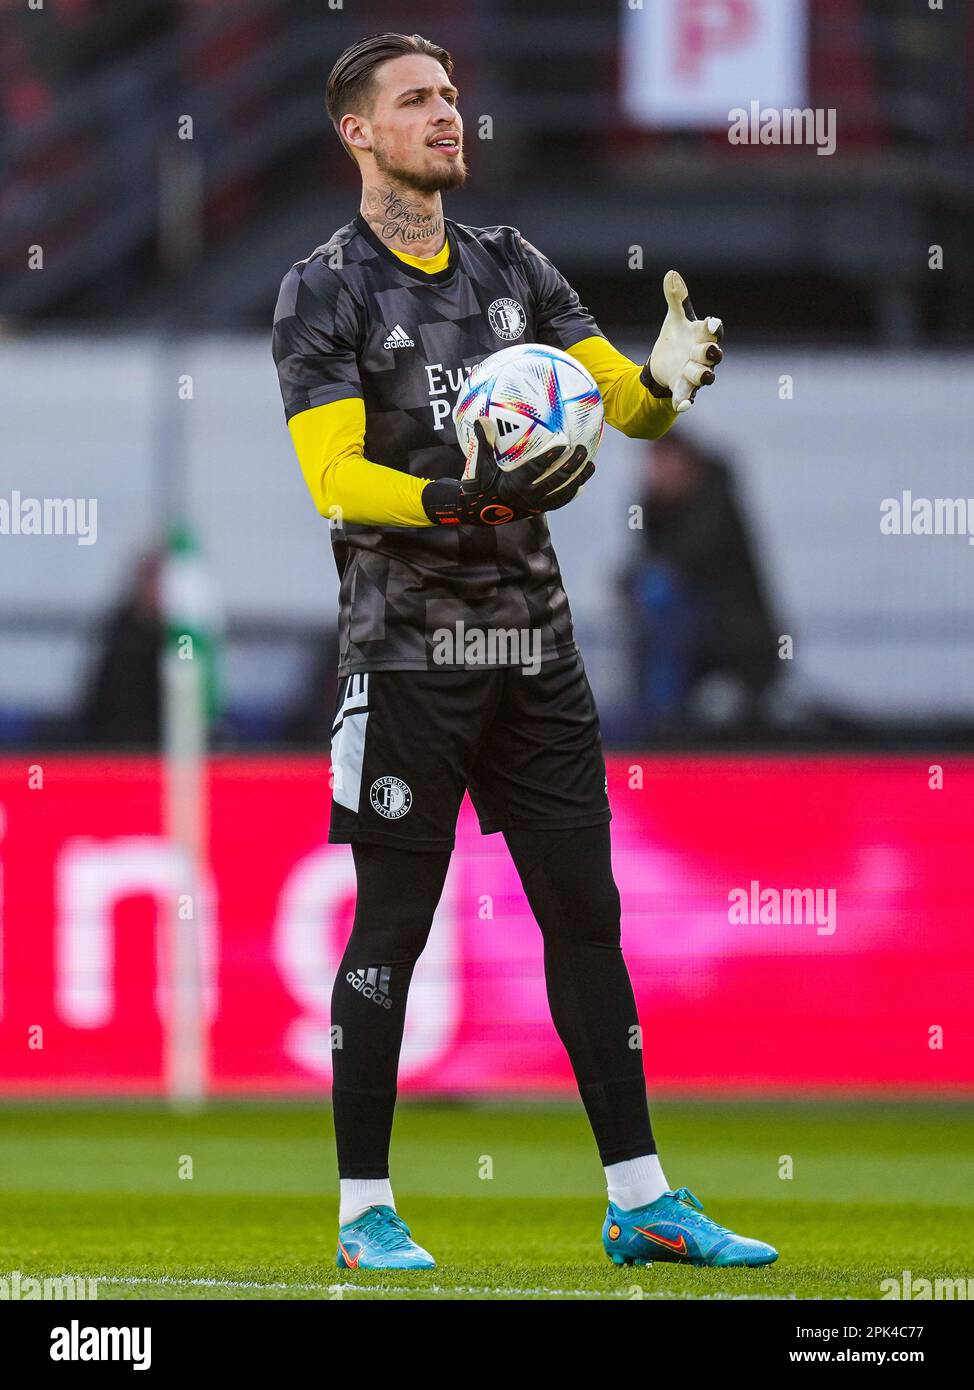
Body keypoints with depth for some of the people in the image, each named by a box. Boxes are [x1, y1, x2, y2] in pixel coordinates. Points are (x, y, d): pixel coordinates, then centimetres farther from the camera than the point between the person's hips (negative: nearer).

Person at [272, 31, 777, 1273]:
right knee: (391, 927, -2)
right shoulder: (324, 289, -4)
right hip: (407, 653, -5)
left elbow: (624, 401, 9)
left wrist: (669, 379, -15)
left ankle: (640, 1202, 10)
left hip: (535, 646, 5)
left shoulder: (513, 269, 12)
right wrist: (460, 499, -29)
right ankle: (365, 1211, 5)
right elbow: (334, 476, -13)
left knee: (586, 914, 6)